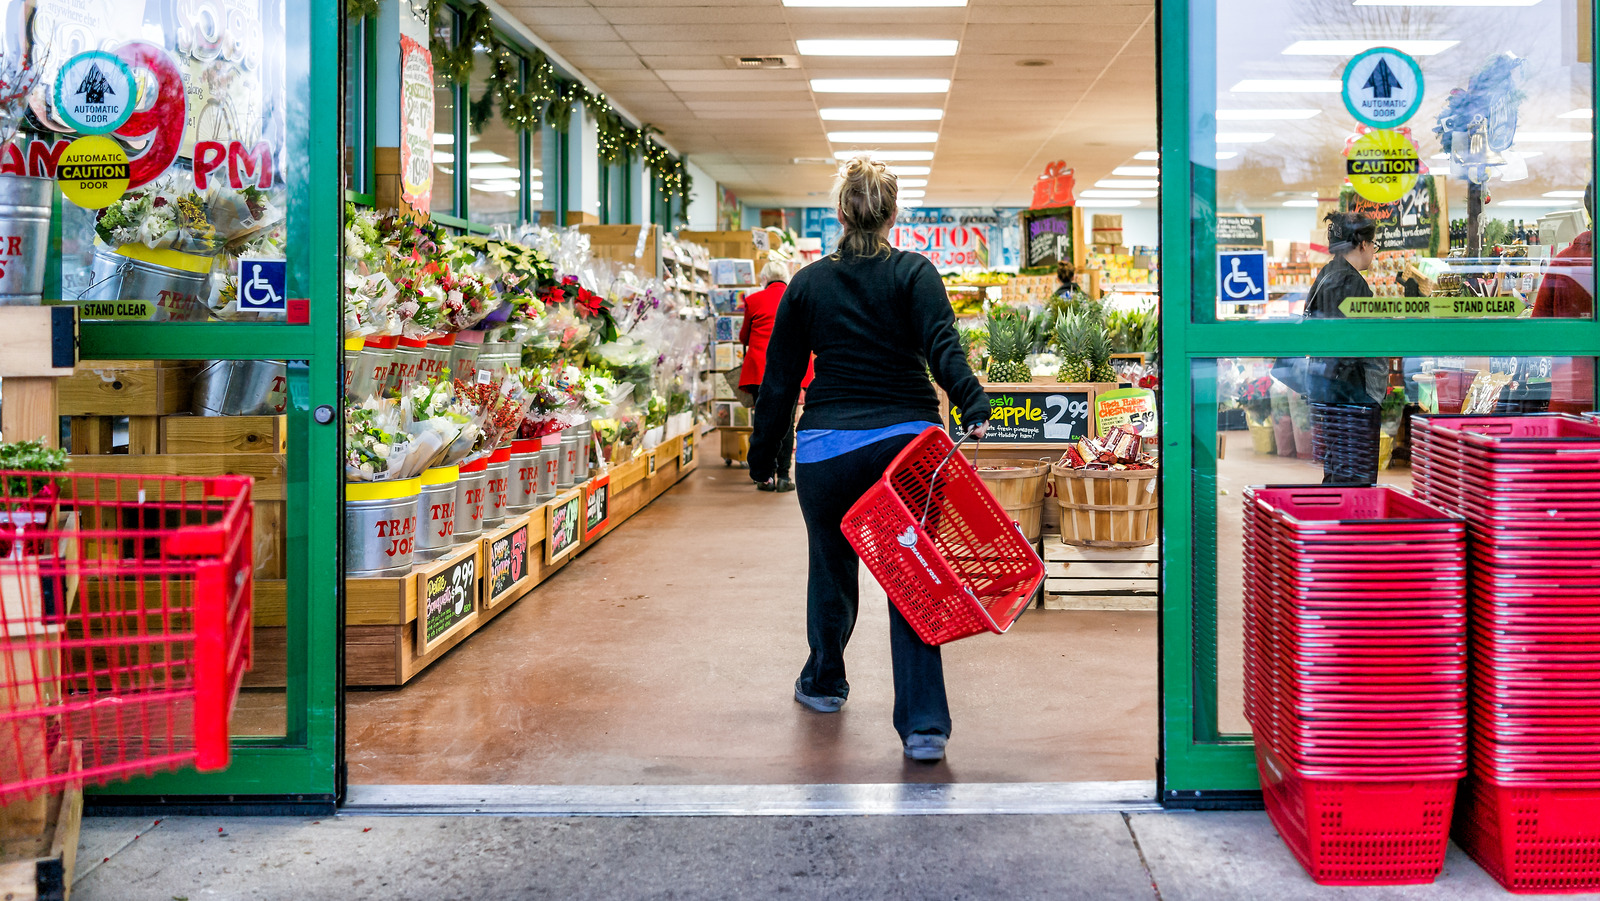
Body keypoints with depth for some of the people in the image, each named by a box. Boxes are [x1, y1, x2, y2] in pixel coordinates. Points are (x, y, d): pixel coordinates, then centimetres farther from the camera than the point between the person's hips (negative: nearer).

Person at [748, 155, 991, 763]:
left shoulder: (806, 284, 5)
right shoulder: (914, 273, 0)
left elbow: (780, 378, 8)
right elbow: (943, 347, -17)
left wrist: (762, 455, 16)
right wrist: (974, 408, -26)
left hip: (828, 448, 1)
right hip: (907, 441, -1)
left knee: (832, 568, 21)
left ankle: (822, 683, 42)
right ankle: (923, 724, -6)